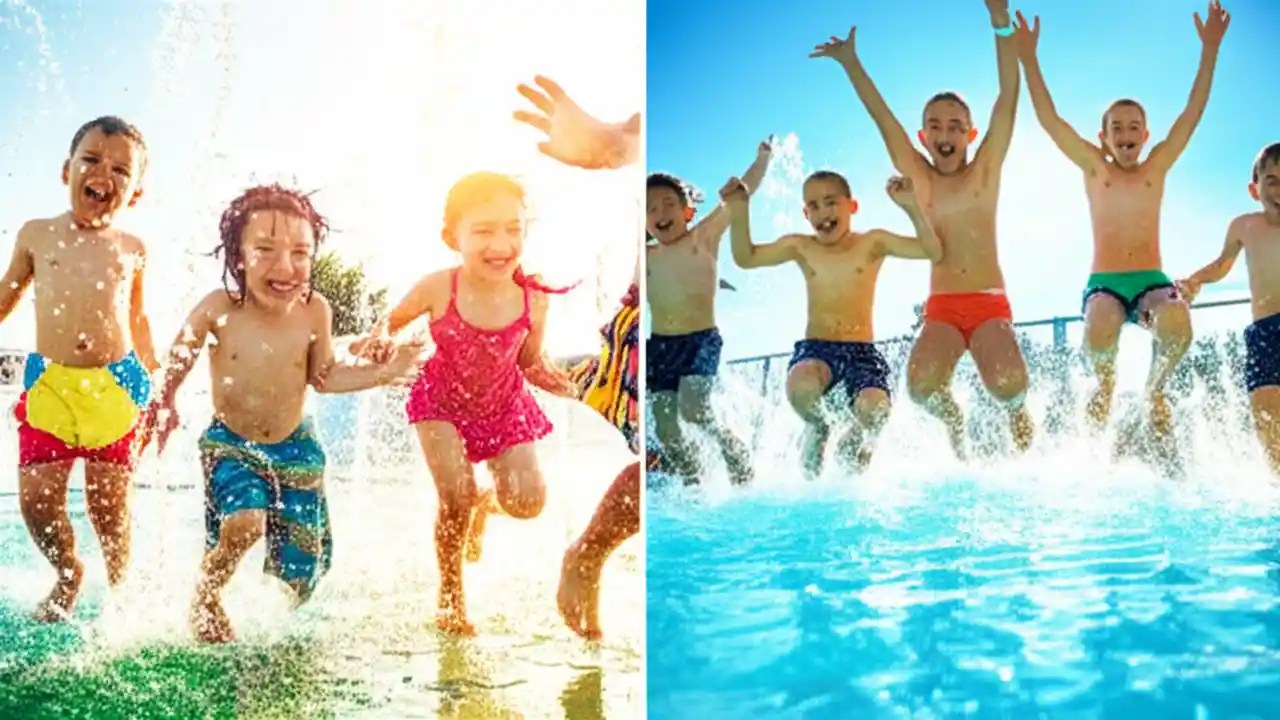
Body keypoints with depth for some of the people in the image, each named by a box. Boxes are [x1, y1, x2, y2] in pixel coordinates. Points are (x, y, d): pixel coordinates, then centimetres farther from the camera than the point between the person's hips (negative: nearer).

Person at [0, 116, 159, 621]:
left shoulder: (132, 249, 7)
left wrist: (159, 389, 17)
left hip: (116, 386, -1)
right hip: (47, 384, 1)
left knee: (108, 504, 3)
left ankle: (120, 586, 26)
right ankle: (68, 574, 26)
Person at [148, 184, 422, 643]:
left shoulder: (315, 312, -14)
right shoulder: (218, 309, -19)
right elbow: (178, 361, -1)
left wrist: (383, 373, -8)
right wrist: (164, 406, -10)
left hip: (296, 449, 2)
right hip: (231, 445, -2)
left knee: (298, 574, 5)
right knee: (243, 524, -30)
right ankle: (205, 597, 1)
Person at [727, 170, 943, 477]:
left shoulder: (873, 243, 4)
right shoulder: (800, 247, 8)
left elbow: (933, 251, -5)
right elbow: (745, 258, 4)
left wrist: (911, 207, -18)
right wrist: (739, 211, -10)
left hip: (862, 350, 0)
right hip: (815, 348, 0)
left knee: (875, 408, -30)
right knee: (801, 386, -36)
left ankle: (854, 443, 12)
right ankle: (816, 429, 4)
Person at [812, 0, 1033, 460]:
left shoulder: (985, 170, 5)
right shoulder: (917, 177, 9)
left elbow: (1008, 99, -4)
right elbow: (882, 117, 6)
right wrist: (850, 63, 2)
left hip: (990, 305, -1)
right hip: (941, 309, 2)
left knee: (1008, 386, -27)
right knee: (921, 384, -25)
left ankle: (1019, 423, 9)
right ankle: (956, 430, 9)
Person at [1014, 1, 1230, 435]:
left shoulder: (1157, 168, 12)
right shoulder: (1094, 168, 9)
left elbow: (1193, 113, 5)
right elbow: (1049, 119, 3)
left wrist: (1209, 50, -2)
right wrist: (1028, 58, -4)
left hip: (1152, 280, 1)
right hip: (1105, 282, -1)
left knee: (1177, 325, -32)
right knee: (1100, 329, -35)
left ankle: (1154, 390, -1)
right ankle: (1104, 385, 1)